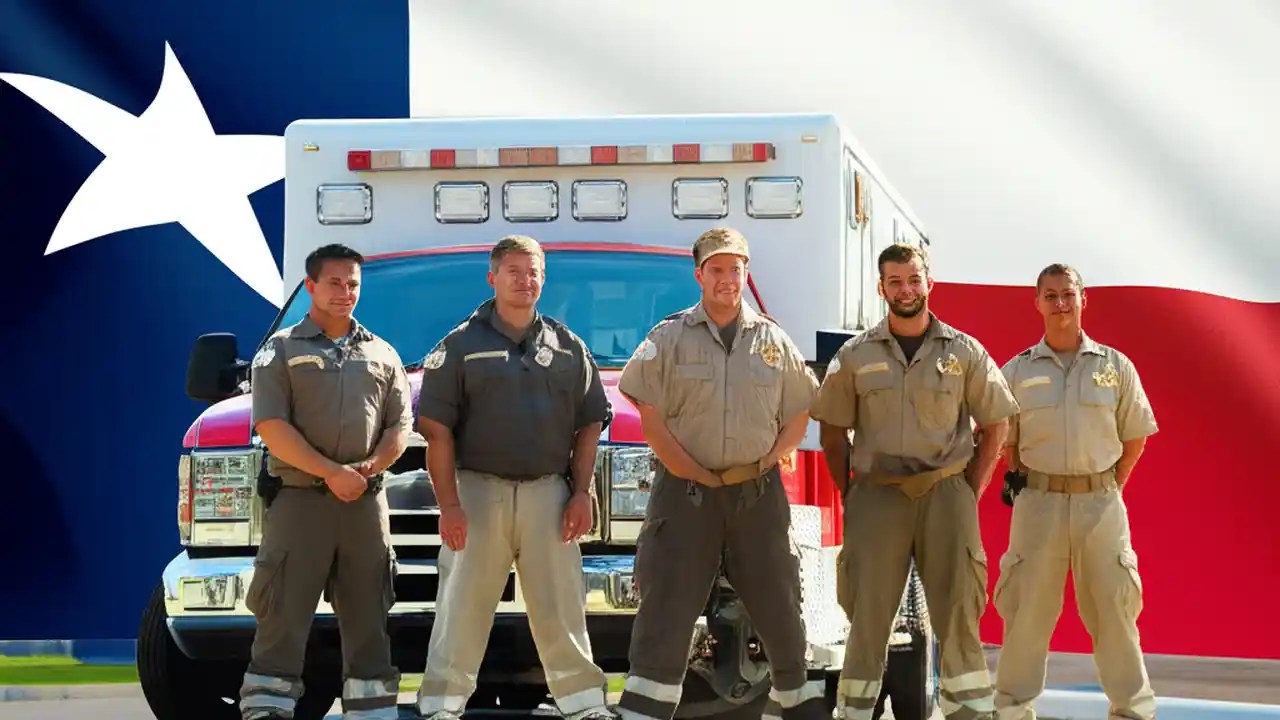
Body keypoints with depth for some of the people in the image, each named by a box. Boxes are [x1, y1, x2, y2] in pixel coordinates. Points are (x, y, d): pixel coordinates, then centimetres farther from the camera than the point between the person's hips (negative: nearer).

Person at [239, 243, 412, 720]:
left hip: (366, 502, 4)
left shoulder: (381, 355, 17)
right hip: (299, 500, -4)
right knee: (283, 621, -7)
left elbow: (400, 426, 12)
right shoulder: (281, 350, 4)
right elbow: (271, 426, -7)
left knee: (368, 623, 6)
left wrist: (369, 468, -9)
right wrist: (331, 473, -15)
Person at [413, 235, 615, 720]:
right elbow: (437, 430, -3)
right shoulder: (461, 345, 2)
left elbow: (590, 425, 13)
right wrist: (449, 504, -10)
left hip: (549, 493, 2)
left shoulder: (567, 347, 11)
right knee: (462, 610, -1)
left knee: (562, 611, 6)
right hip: (478, 491, -2)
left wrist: (581, 493, 1)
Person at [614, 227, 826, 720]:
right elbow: (651, 419, -4)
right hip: (686, 491, -3)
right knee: (666, 611, -8)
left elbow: (797, 419, 13)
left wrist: (765, 462, -1)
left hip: (758, 494, 3)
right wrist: (697, 475, -8)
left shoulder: (774, 342, 9)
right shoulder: (670, 338, 0)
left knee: (778, 605, 8)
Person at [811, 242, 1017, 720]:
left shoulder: (965, 352, 3)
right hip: (877, 495, 0)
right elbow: (832, 431, 9)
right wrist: (849, 496, 3)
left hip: (946, 494, 0)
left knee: (957, 609, 1)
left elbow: (995, 426, 8)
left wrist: (970, 492, 1)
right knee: (867, 610, 2)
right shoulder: (855, 356, 4)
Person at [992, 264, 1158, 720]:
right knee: (1026, 610, 4)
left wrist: (1109, 487, 6)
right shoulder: (1017, 372, 3)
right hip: (1038, 503, 0)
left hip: (1101, 504, 0)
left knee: (1114, 609, 4)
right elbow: (1002, 441, 10)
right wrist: (1022, 485, 4)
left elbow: (1135, 438, 10)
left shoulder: (1115, 367, 4)